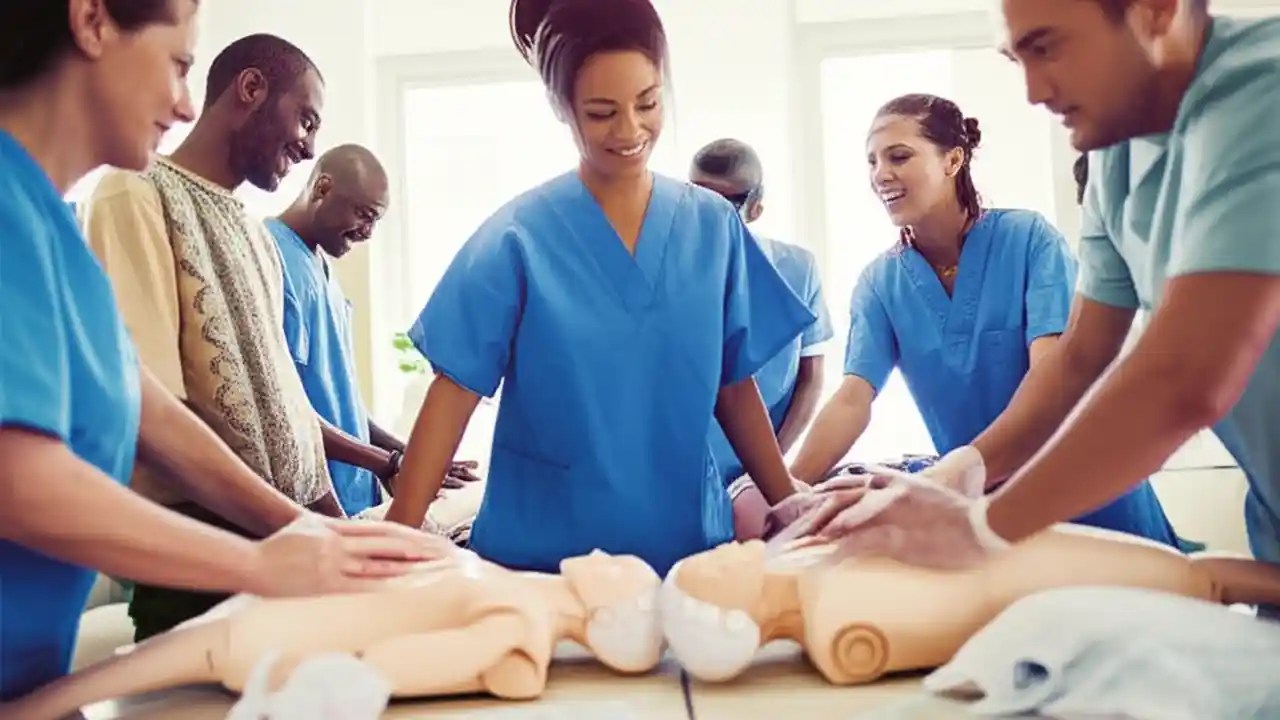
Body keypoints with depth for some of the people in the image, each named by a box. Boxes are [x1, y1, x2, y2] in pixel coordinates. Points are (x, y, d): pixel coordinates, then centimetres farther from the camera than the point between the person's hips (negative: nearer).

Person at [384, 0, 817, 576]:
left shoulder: (714, 227, 0)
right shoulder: (518, 237, -9)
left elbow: (734, 389, 5)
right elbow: (455, 391, -10)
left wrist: (793, 510, 4)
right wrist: (397, 538, -16)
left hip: (685, 540, 3)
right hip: (543, 551, -2)